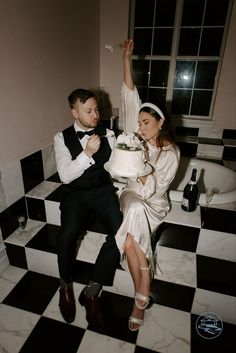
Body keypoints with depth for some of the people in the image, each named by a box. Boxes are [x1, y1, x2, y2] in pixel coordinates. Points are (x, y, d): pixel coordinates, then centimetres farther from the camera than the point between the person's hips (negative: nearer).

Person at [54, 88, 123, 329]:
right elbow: (65, 176, -10)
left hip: (103, 192, 2)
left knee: (122, 231, -26)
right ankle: (65, 285, 2)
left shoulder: (108, 135, 8)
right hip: (75, 194, -1)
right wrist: (87, 153, -22)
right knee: (68, 234, -30)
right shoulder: (62, 138, 1)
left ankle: (92, 290, -8)